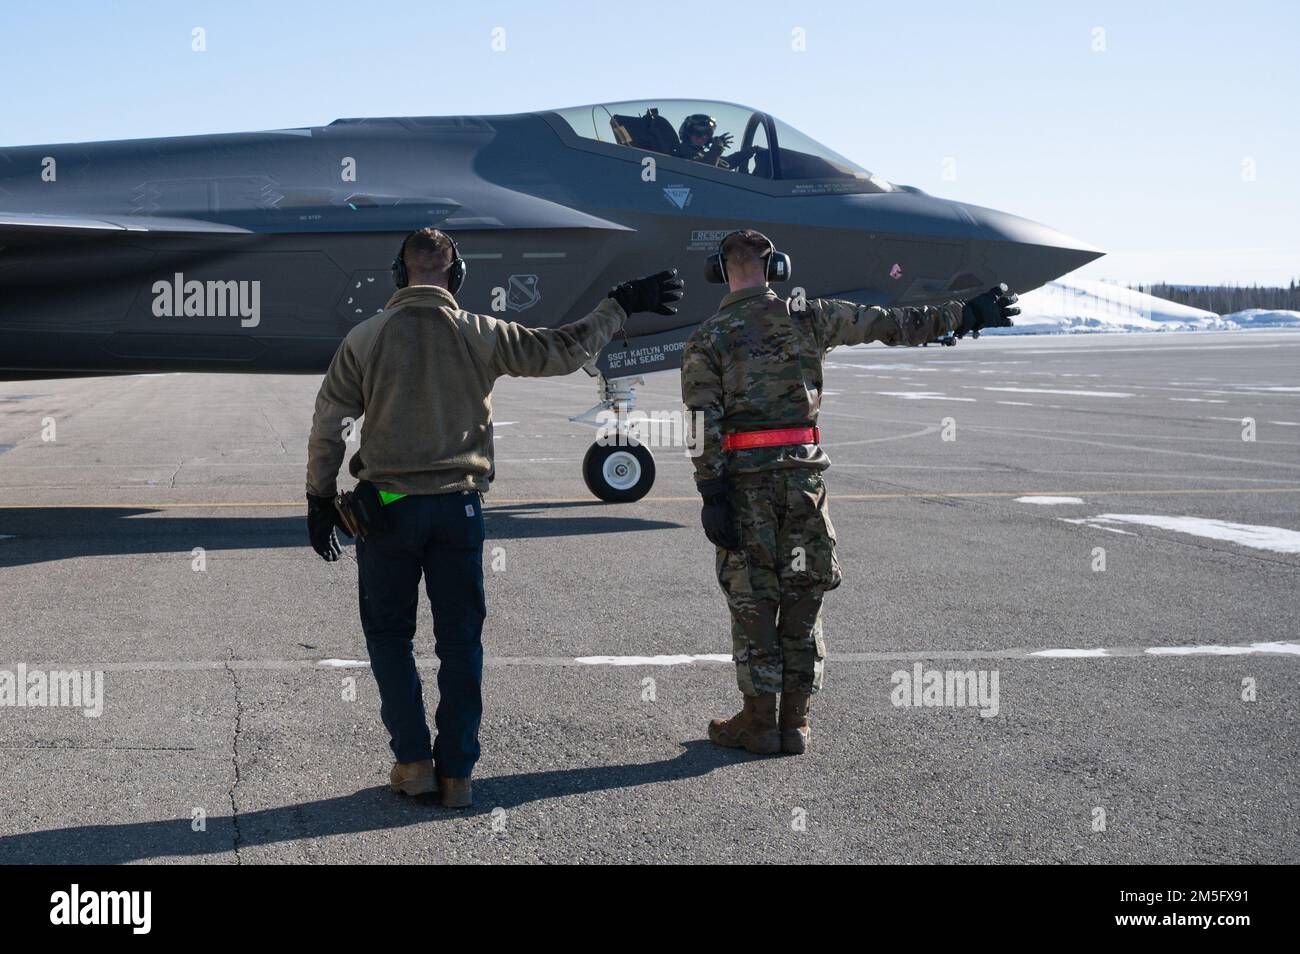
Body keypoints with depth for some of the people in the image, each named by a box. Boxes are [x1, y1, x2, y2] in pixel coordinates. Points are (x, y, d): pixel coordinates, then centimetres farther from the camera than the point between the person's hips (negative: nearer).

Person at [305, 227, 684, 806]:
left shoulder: (365, 338, -2)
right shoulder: (480, 334, -3)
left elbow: (328, 425, 1)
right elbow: (563, 351, 3)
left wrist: (320, 499, 10)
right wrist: (619, 307, 15)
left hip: (388, 507, 0)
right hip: (459, 508, 1)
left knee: (388, 633, 14)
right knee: (460, 640, 10)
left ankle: (413, 760, 10)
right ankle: (456, 772, 13)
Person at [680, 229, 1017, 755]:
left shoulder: (706, 340, -1)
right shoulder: (806, 317, 4)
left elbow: (705, 426, -9)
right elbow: (893, 323, 5)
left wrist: (712, 496, -10)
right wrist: (967, 314, 12)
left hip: (745, 477, -2)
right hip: (804, 469, 2)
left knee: (752, 599, 5)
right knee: (802, 597, 10)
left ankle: (759, 722, 10)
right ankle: (795, 723, 14)